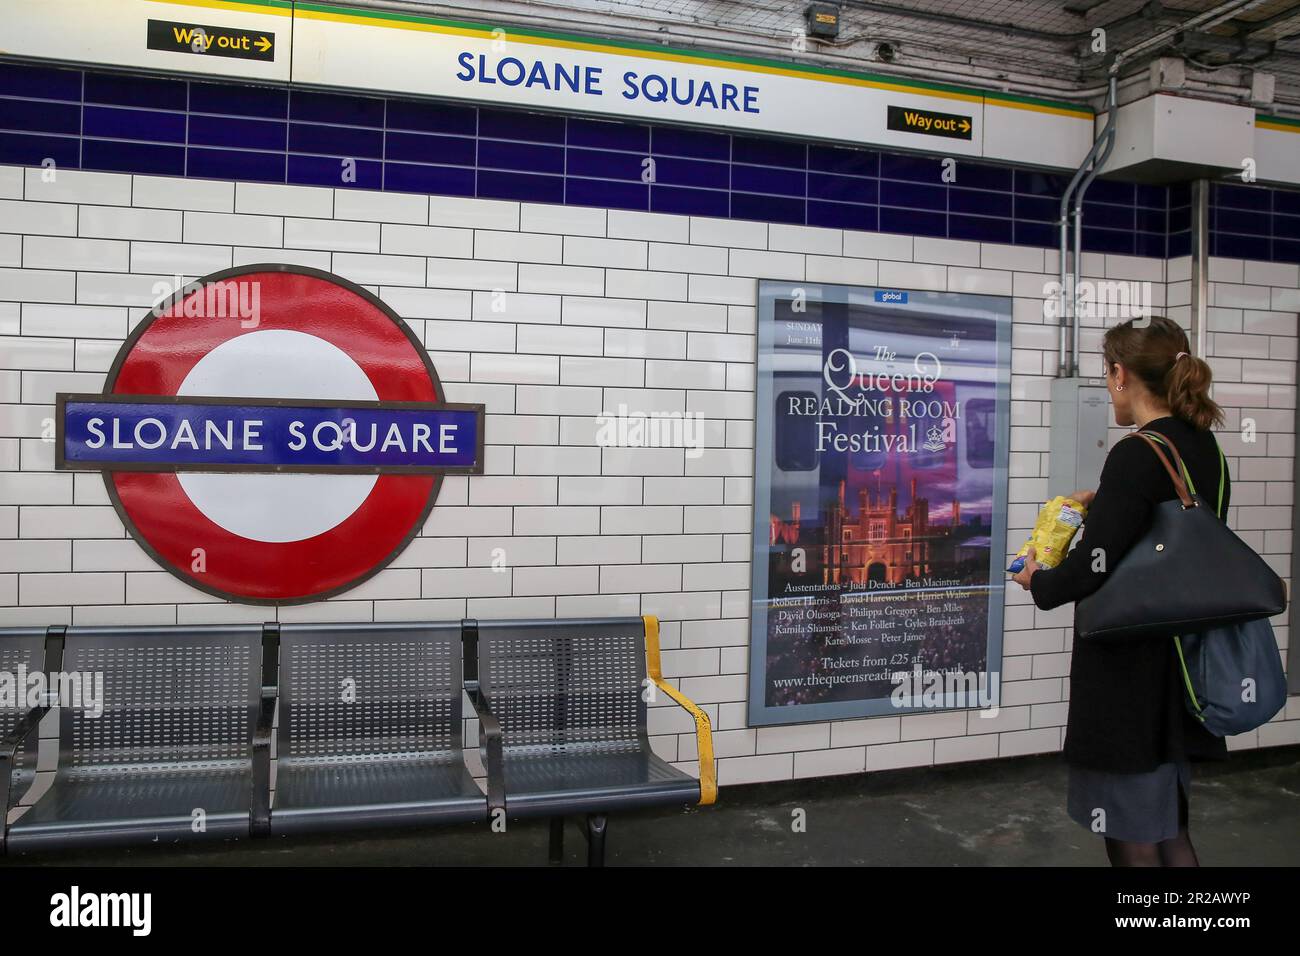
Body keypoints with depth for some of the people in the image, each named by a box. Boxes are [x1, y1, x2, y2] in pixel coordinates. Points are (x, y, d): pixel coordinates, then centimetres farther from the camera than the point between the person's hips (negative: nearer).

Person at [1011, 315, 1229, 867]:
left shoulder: (1136, 456, -19)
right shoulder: (1205, 448, 7)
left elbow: (1095, 569, -23)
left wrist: (1038, 582, -5)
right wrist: (1106, 503, 16)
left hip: (1131, 671, -9)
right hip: (1181, 663, 9)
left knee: (1133, 839, 5)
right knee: (1167, 827, 22)